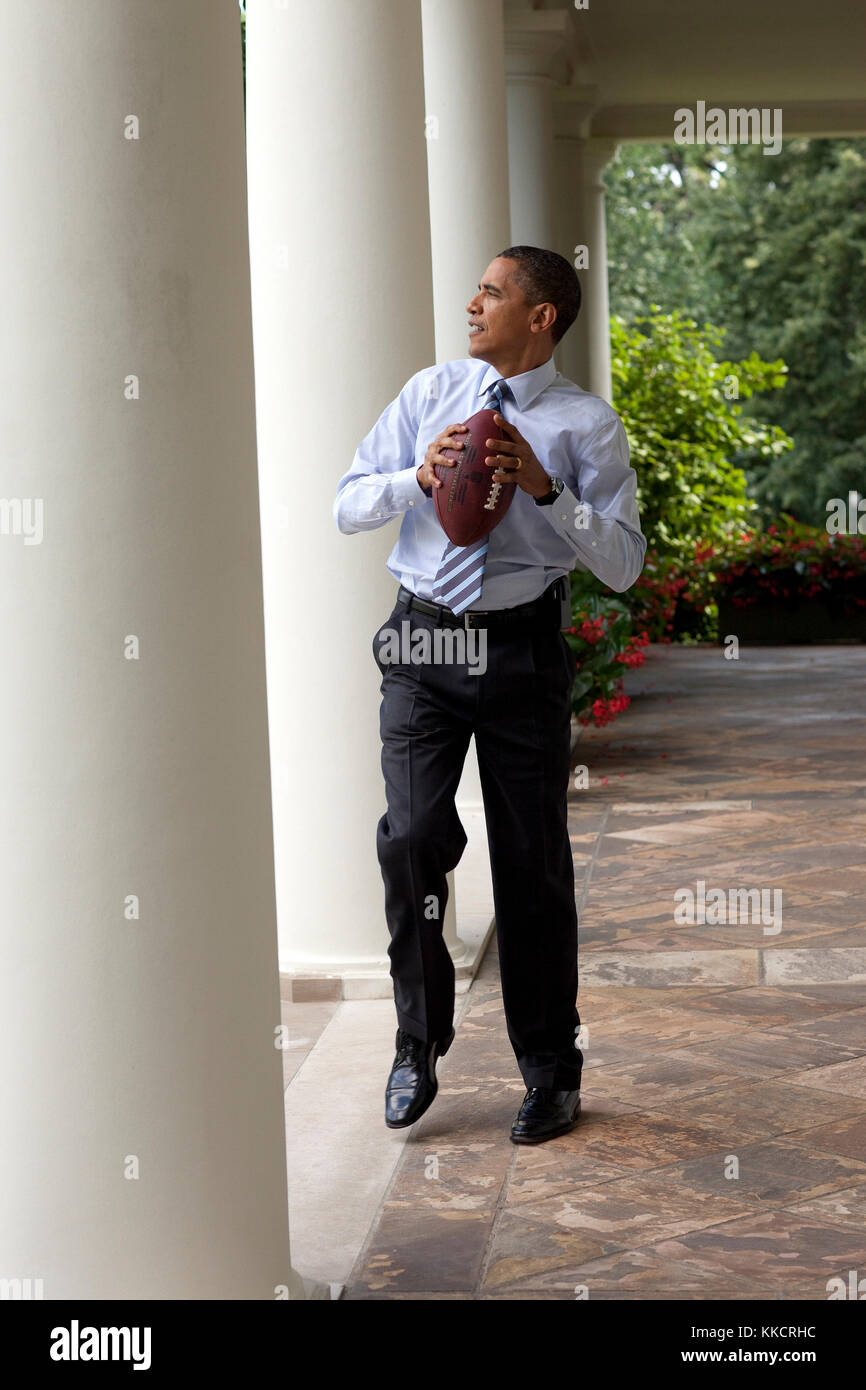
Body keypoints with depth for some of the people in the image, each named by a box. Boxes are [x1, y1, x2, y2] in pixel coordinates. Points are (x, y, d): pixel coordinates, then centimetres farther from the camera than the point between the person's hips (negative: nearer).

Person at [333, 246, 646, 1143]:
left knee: (533, 862, 6)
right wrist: (420, 475, -12)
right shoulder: (431, 392, 8)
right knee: (411, 836, -12)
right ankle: (418, 1042, 10)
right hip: (421, 640, 2)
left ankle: (550, 1072, 20)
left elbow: (623, 564, -6)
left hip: (522, 647, -2)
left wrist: (545, 489, -19)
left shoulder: (588, 425, -1)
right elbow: (347, 506, 8)